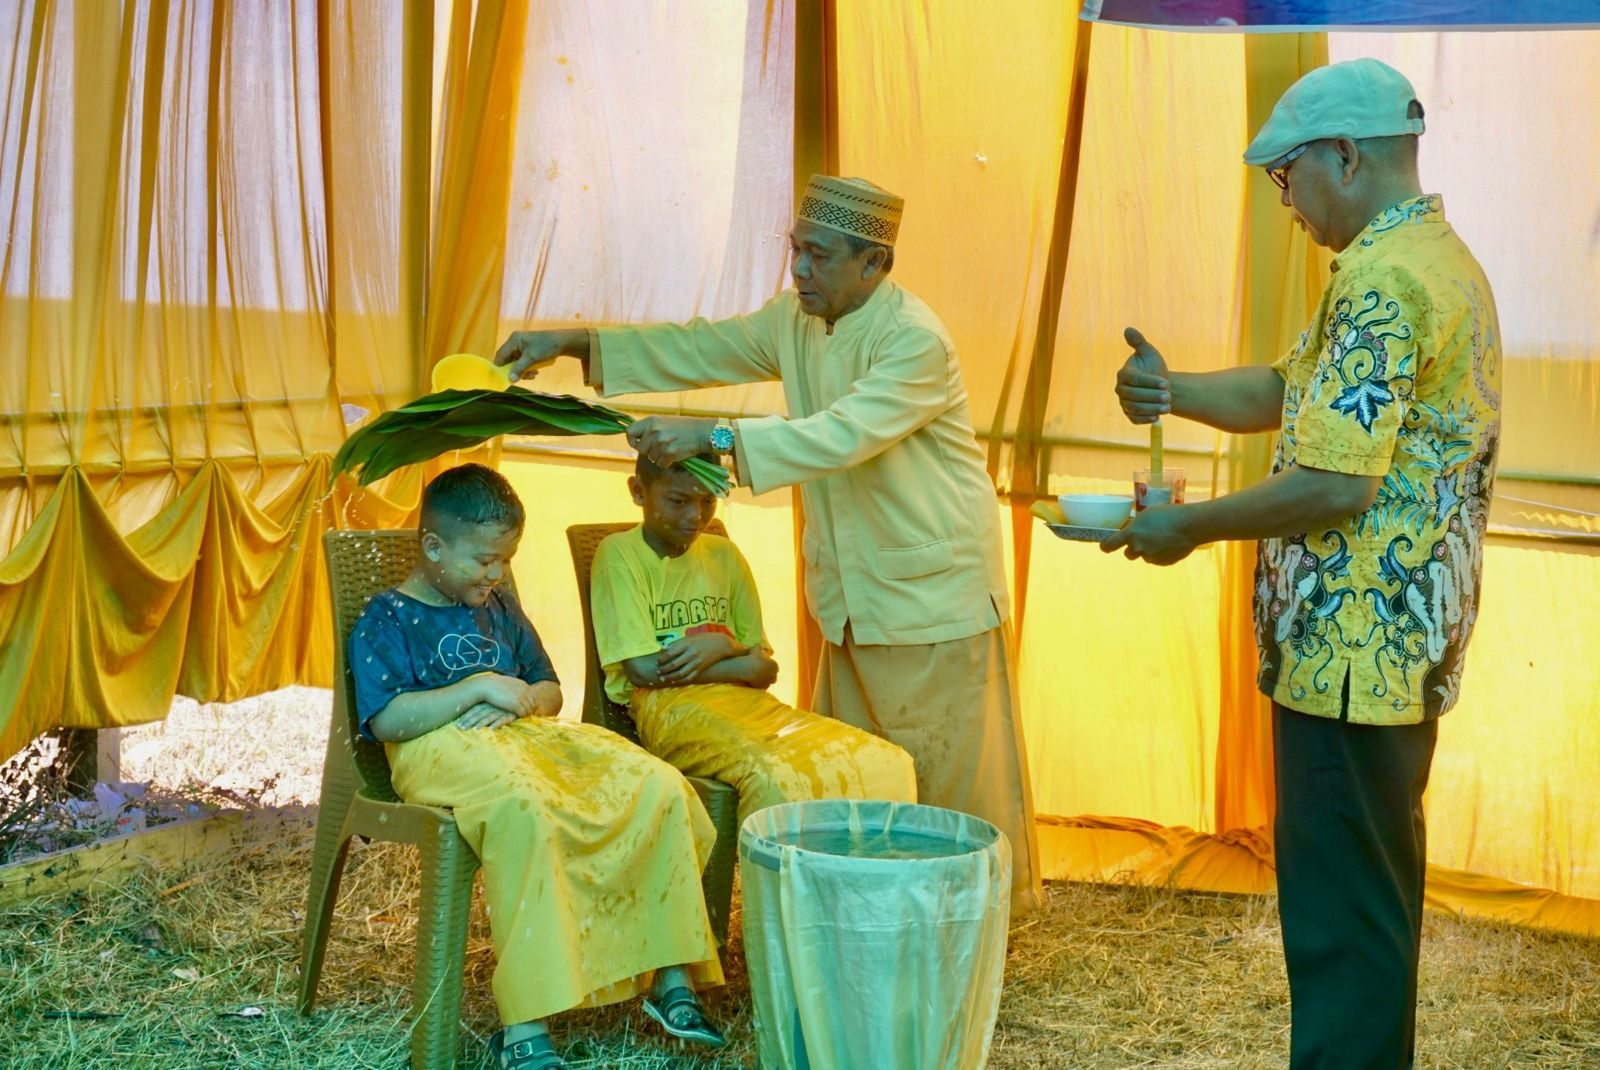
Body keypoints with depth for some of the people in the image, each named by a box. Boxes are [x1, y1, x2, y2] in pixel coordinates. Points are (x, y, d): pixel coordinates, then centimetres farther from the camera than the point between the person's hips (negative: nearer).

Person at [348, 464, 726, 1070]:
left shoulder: (499, 609, 24)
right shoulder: (385, 622, 3)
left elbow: (550, 692, 24)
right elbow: (385, 721, -10)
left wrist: (521, 700, -1)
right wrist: (478, 688, -13)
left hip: (526, 735, 7)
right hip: (440, 749, -7)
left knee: (660, 786, -18)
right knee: (524, 807, -43)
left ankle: (672, 981, -14)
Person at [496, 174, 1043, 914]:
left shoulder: (917, 341, -22)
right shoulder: (796, 320, 2)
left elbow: (842, 435, -34)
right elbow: (701, 349, 5)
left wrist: (714, 437, -40)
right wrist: (575, 344, -5)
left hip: (937, 589, -8)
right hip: (855, 589, 8)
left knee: (954, 765, 1)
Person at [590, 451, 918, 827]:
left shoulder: (724, 554, 18)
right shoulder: (619, 554, 1)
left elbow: (766, 668, 15)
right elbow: (644, 669, -8)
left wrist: (724, 646, -8)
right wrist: (744, 666, -2)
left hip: (745, 700, 6)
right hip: (667, 707, -6)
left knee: (886, 763, -18)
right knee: (775, 776, -38)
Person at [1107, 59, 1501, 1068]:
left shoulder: (1383, 280, -19)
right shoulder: (1442, 259, 14)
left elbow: (1337, 486, -24)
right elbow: (1296, 390, 17)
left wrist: (1192, 527, -11)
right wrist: (1175, 391, 0)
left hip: (1355, 646, -10)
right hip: (1409, 643, 10)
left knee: (1339, 907, -3)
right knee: (1374, 887, 20)